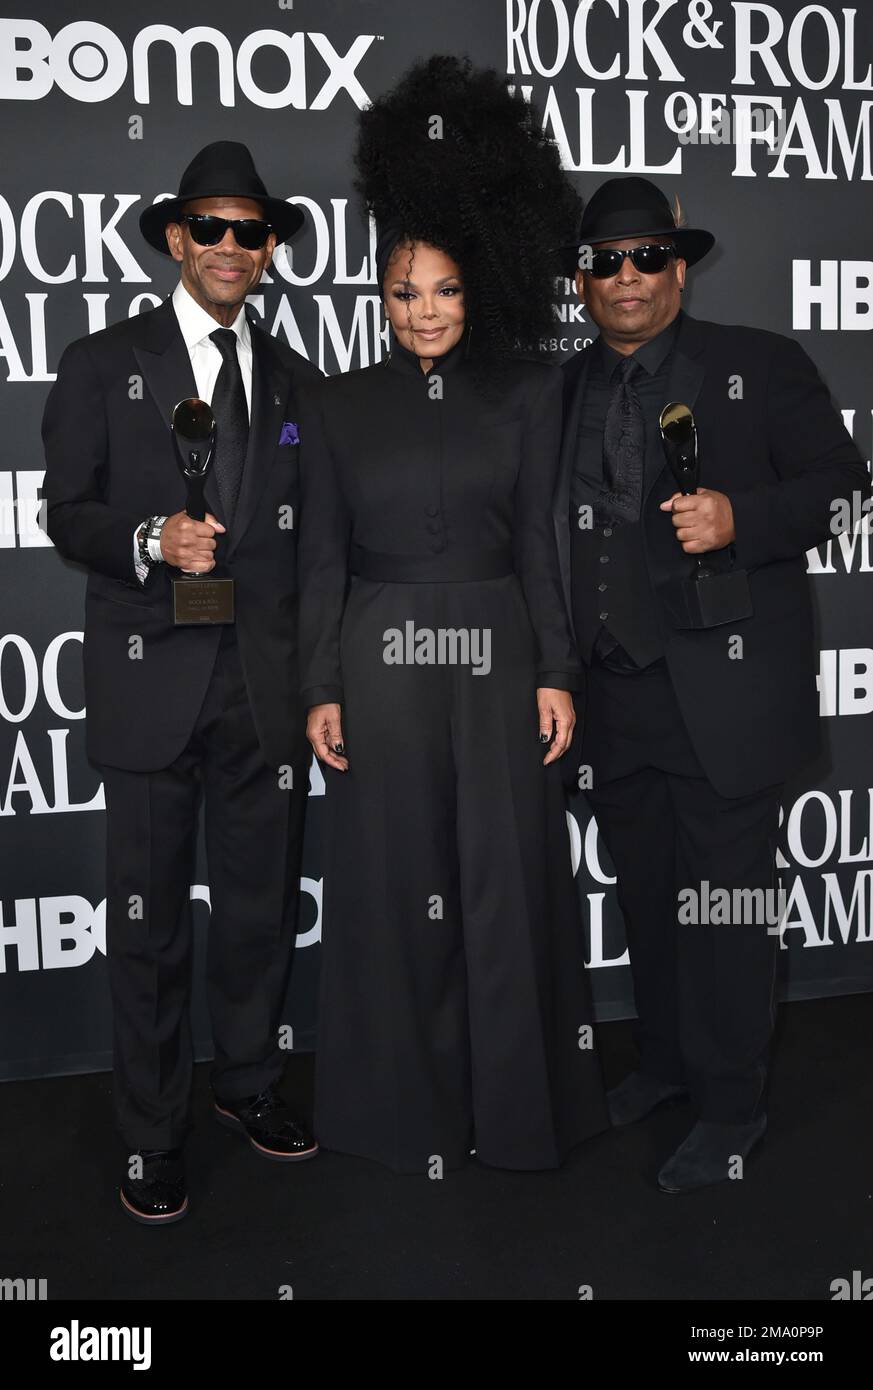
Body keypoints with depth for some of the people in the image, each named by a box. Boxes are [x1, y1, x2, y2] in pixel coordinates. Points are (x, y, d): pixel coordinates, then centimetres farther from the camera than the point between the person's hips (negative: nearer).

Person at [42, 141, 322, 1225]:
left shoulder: (293, 379, 15)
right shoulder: (103, 365, 4)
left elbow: (307, 527, 15)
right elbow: (68, 515, 1)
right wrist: (152, 542, -19)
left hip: (266, 681, 4)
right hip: (152, 678, -3)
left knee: (262, 902, 12)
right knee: (147, 918, 4)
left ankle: (248, 1083, 34)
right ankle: (152, 1133, 22)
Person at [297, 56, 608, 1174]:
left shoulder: (522, 394, 5)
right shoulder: (339, 406, 5)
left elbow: (538, 538, 4)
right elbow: (322, 557, 3)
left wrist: (554, 671, -1)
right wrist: (321, 690, -1)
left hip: (496, 657, 0)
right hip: (384, 663, 0)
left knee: (507, 877, 5)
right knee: (395, 882, 6)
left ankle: (512, 1100, 23)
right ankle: (407, 1106, 24)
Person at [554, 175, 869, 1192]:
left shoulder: (761, 366, 1)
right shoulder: (564, 390, 13)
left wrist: (741, 518, -21)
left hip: (723, 692, -4)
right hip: (612, 696, 5)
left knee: (724, 902, 2)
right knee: (643, 895, 16)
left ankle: (730, 1108, 20)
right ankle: (664, 1059, 37)